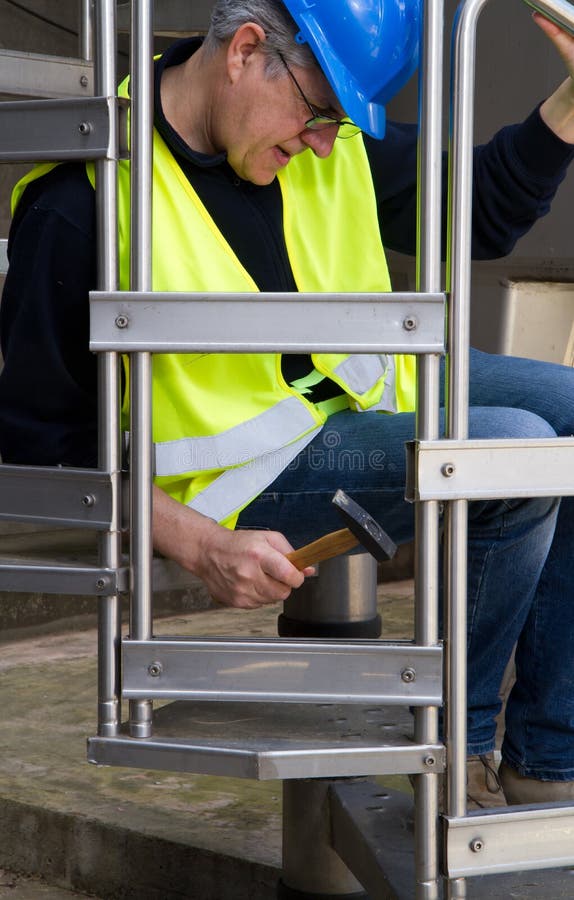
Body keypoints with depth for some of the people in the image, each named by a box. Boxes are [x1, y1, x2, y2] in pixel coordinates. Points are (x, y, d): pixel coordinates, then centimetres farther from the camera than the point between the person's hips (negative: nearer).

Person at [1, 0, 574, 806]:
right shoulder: (81, 202, -21)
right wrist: (199, 547, -22)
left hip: (372, 389, 8)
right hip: (252, 463, -8)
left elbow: (478, 211, 11)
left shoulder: (336, 142, -2)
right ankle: (455, 736, -2)